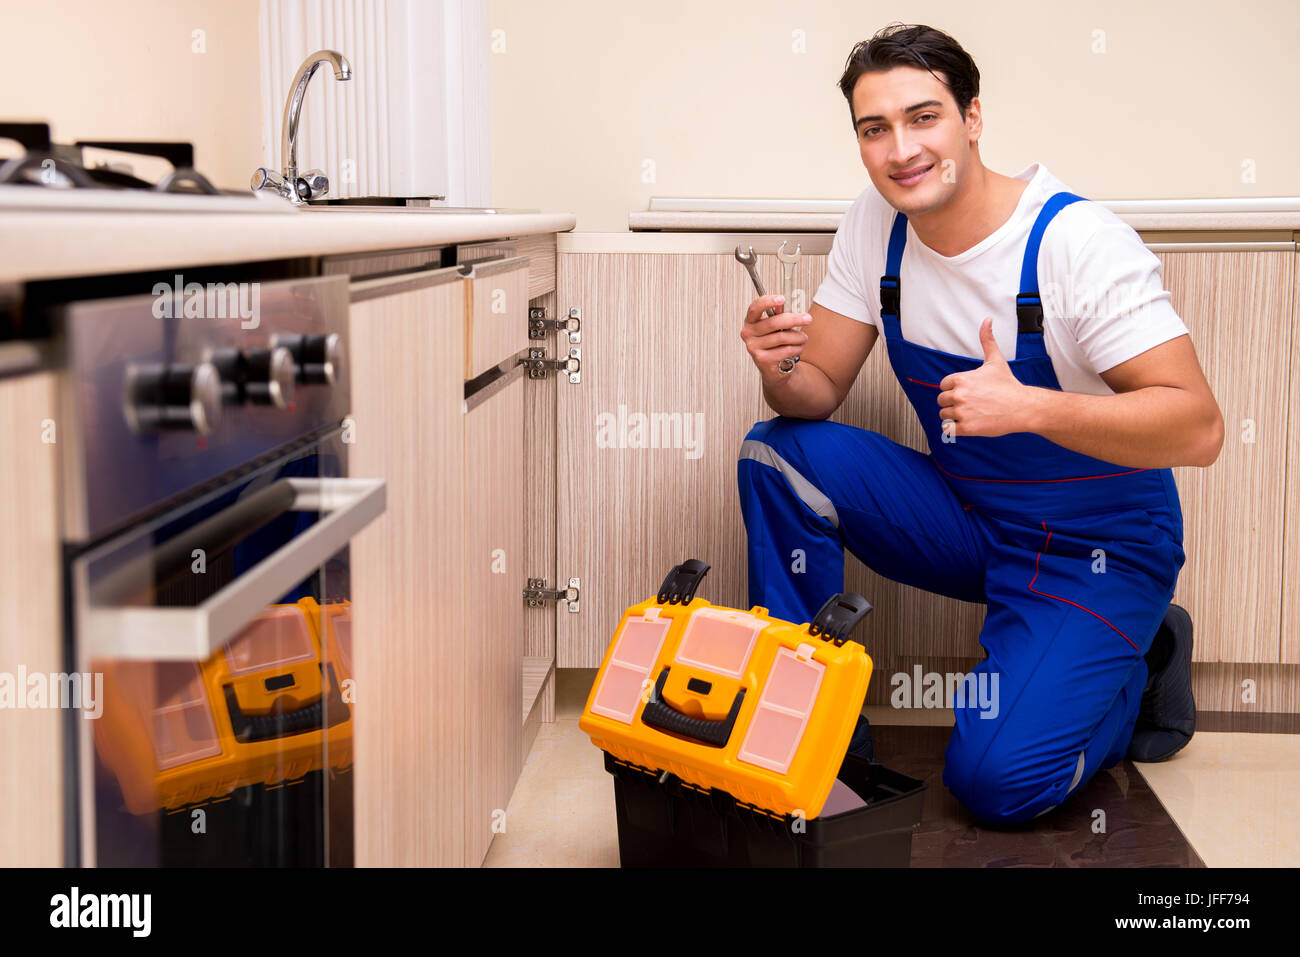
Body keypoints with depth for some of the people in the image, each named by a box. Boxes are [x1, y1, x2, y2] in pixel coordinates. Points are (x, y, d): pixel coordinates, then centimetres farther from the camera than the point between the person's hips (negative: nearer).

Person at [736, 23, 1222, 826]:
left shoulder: (1080, 242, -23)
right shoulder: (875, 226, -5)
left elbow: (1198, 429, -25)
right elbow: (819, 395, 0)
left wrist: (1027, 407, -36)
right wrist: (781, 367, -24)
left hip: (1097, 546, -5)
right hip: (966, 516, 5)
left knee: (996, 782, -19)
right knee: (777, 454, -16)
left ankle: (1138, 668, 12)